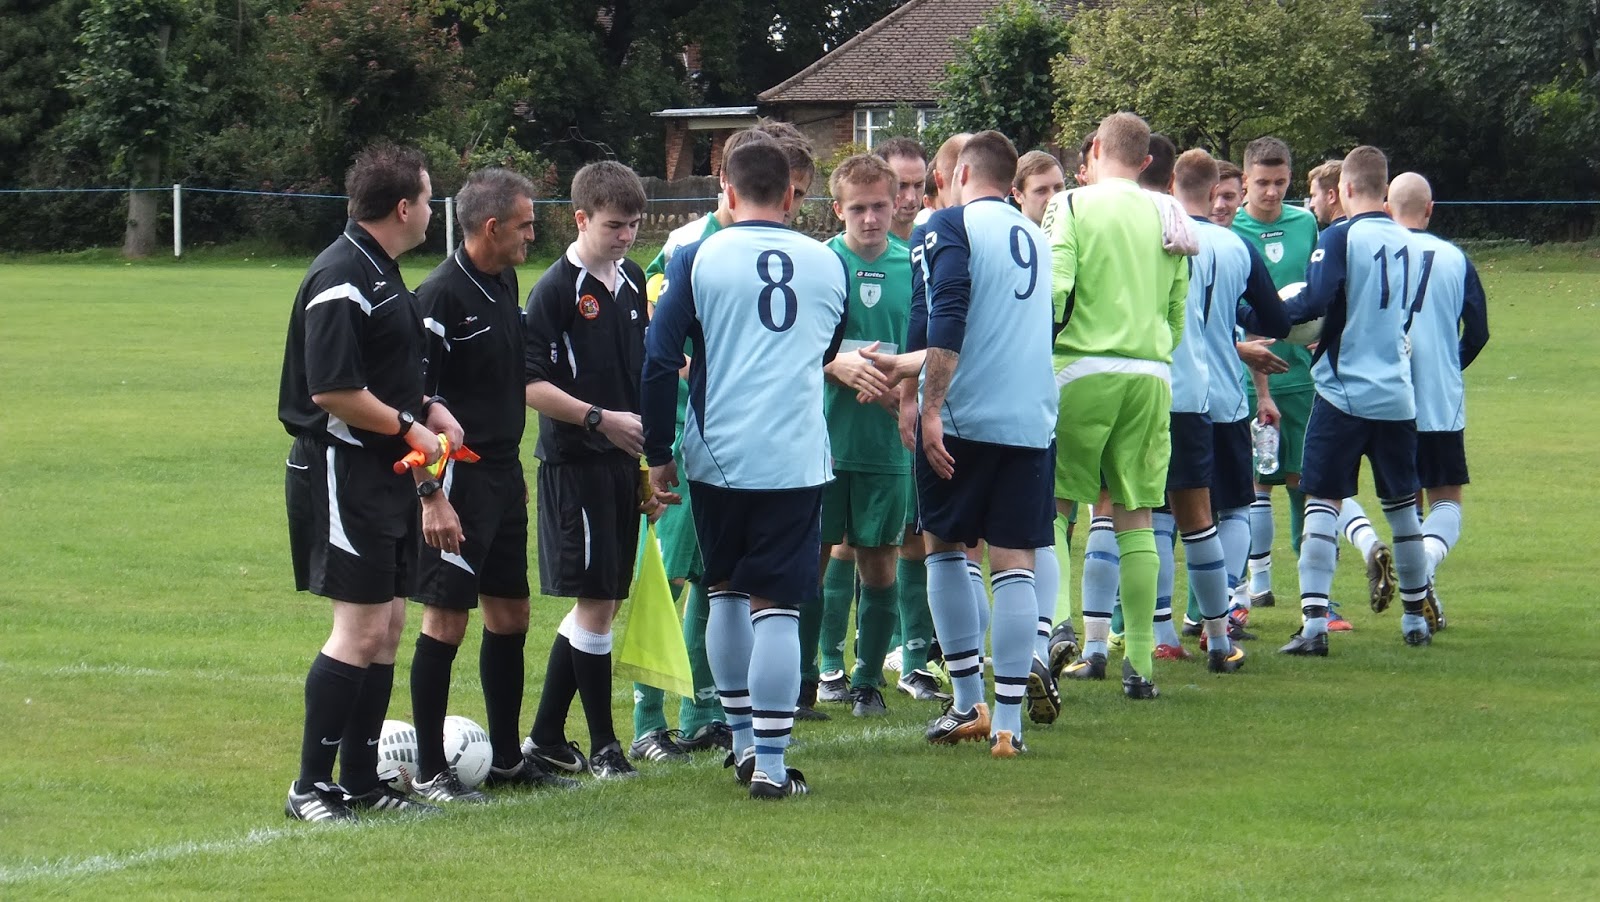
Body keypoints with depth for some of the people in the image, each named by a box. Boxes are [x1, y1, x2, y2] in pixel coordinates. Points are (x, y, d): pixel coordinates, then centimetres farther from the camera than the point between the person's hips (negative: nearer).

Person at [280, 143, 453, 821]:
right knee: (361, 631, -9)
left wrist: (428, 410, 9)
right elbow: (332, 390, -23)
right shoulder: (340, 279, -18)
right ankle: (311, 787, -3)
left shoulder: (382, 272, 15)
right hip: (342, 475, -10)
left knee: (388, 625, 12)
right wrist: (409, 427, -13)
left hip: (387, 474, 10)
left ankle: (361, 779, 19)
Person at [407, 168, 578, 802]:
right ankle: (429, 771, 3)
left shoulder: (505, 285, 11)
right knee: (446, 619, -5)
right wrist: (432, 497, -22)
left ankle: (508, 759, 23)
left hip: (504, 475, 9)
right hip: (458, 481, -9)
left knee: (511, 616, 13)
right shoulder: (441, 296, -17)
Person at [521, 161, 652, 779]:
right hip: (574, 465, -8)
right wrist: (601, 418, -19)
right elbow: (529, 384, -15)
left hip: (622, 459, 8)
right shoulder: (556, 290, -11)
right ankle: (602, 745, 5)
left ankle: (546, 736, 20)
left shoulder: (633, 280, 11)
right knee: (595, 604, -4)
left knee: (600, 604, 11)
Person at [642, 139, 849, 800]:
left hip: (718, 455, 0)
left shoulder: (698, 259, -2)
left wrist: (658, 454, 5)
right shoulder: (829, 264, 6)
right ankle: (770, 763, -5)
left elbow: (660, 361, -4)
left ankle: (743, 740, 26)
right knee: (776, 607, -1)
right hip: (799, 459, 0)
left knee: (728, 593, 19)